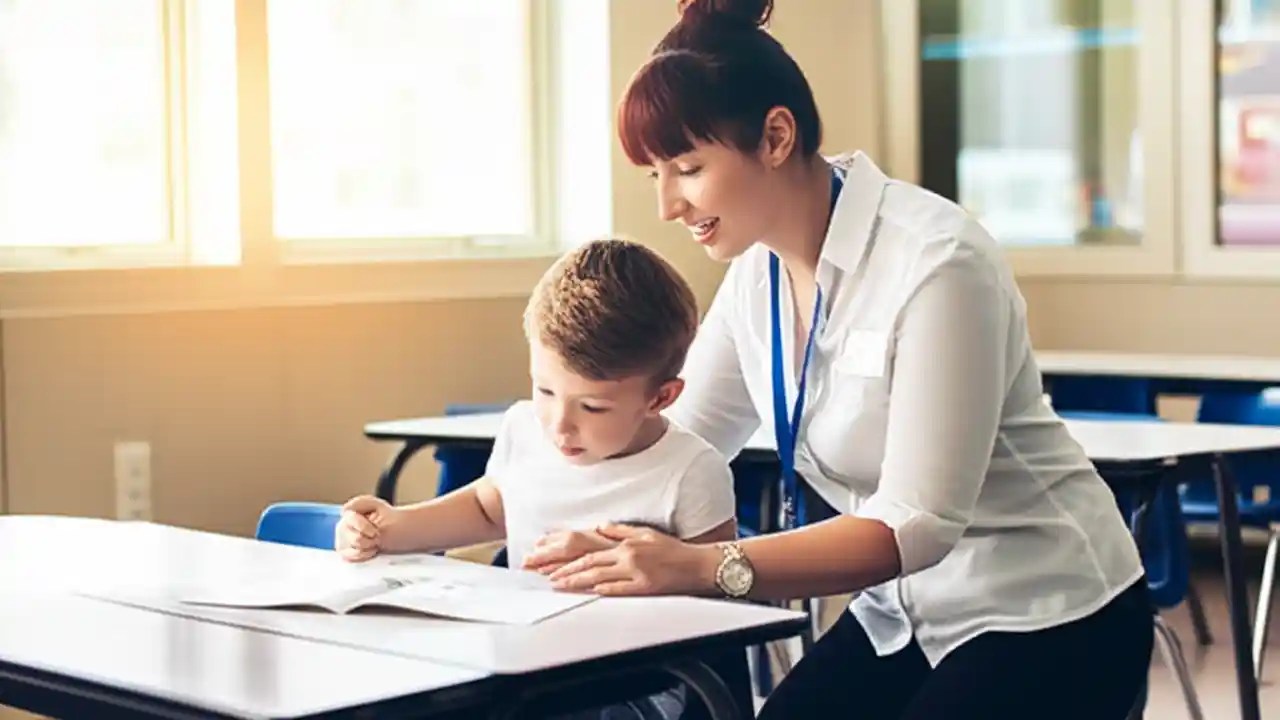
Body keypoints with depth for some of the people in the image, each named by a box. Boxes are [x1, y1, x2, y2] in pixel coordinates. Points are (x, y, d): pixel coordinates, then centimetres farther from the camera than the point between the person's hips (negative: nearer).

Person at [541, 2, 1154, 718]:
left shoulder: (935, 260, -25)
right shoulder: (757, 274, -2)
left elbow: (918, 524, -29)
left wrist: (705, 567, -37)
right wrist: (603, 539, -18)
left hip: (1047, 619, -6)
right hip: (905, 614, 7)